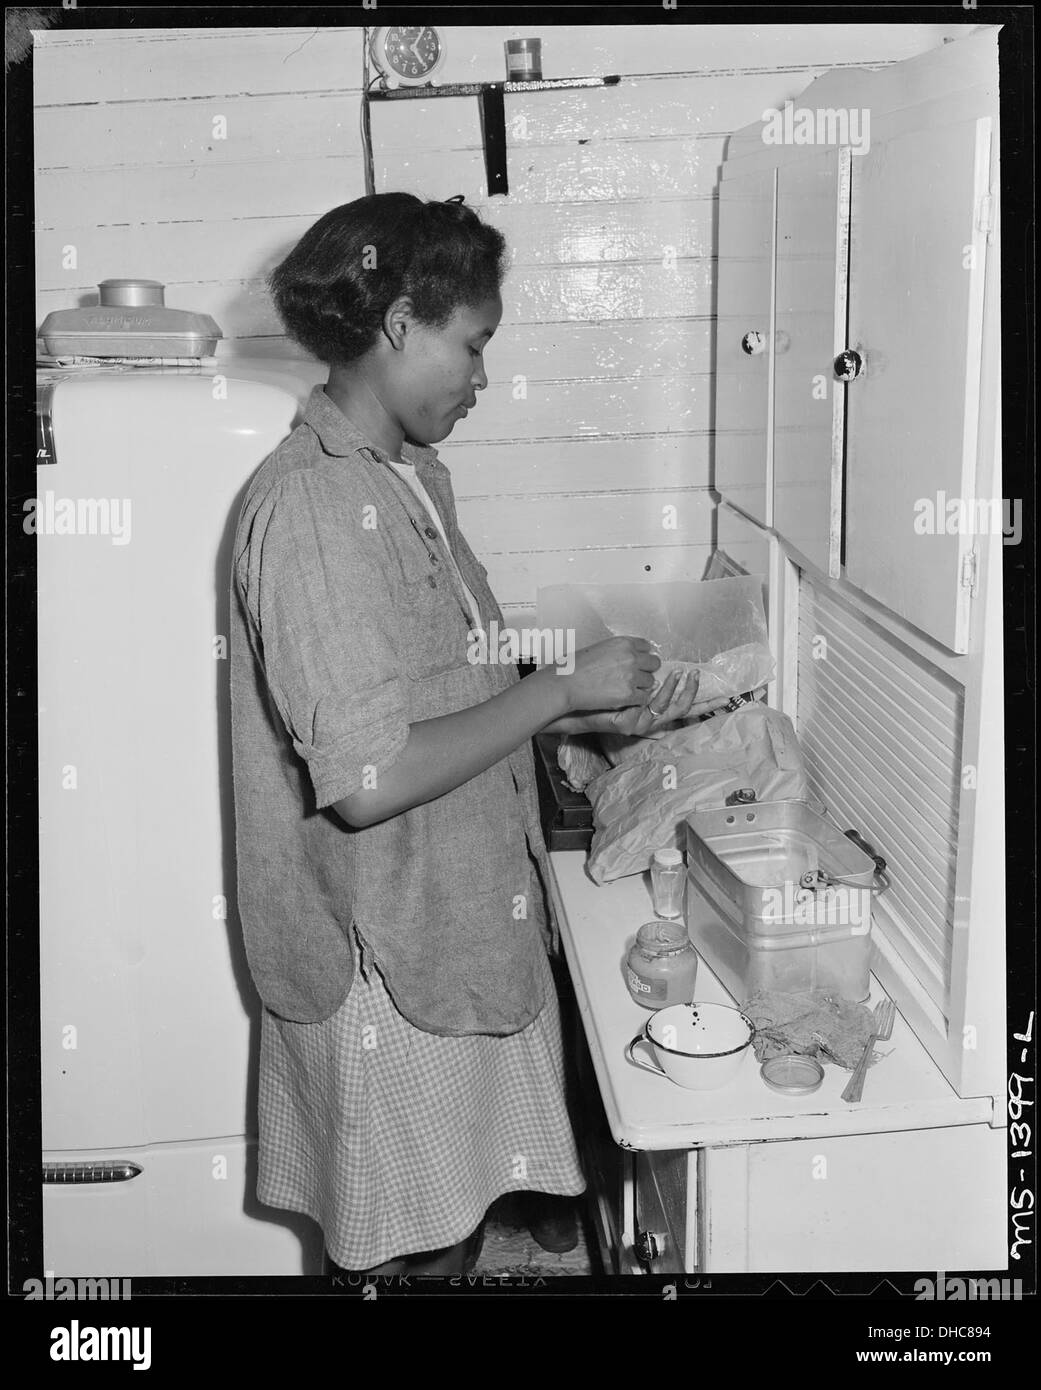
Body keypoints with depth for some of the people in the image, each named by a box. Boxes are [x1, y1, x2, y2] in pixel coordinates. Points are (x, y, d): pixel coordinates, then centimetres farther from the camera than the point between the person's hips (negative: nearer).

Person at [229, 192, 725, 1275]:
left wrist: (603, 713, 1)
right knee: (401, 1249, 11)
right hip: (387, 969, -8)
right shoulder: (309, 505, -22)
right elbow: (367, 776, -29)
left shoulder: (413, 480, 8)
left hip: (463, 933, 8)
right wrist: (564, 688, -21)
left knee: (456, 1224, 21)